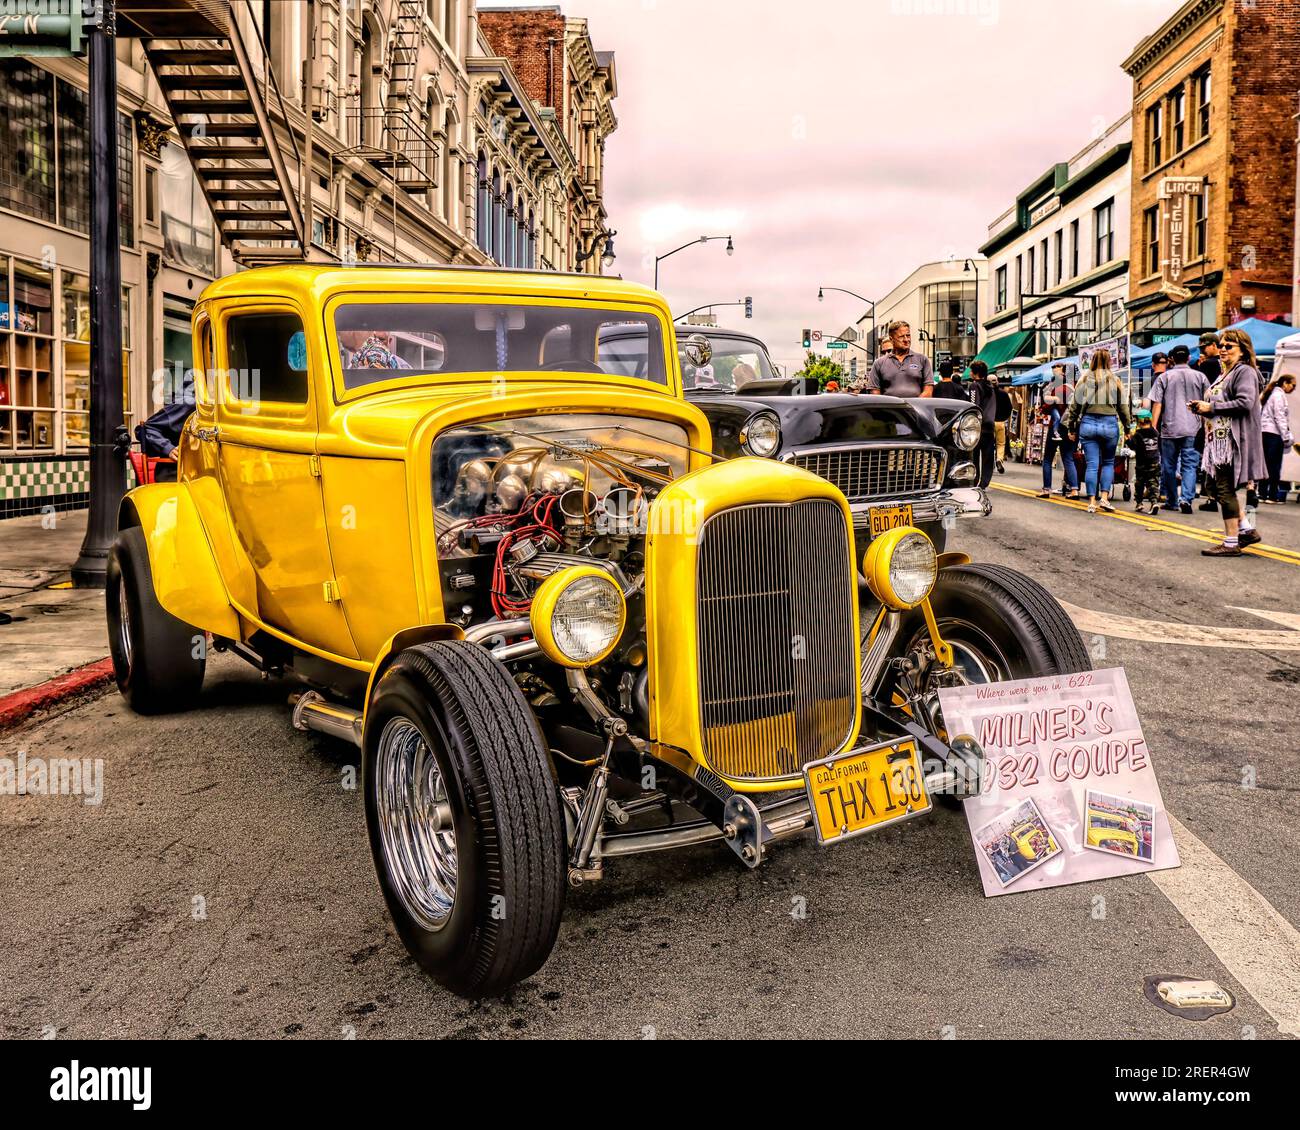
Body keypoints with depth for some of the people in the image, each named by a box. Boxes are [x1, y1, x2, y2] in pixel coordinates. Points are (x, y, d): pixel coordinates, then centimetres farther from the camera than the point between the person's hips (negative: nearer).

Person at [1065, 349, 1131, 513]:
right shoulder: (1115, 380, 2)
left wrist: (1071, 427, 11)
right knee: (1108, 462, 14)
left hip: (1088, 423, 0)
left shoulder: (1085, 379, 2)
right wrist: (1127, 427, 14)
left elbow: (1075, 405, 3)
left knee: (1091, 464, 2)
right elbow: (1123, 407, 5)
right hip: (1110, 423, 0)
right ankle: (1104, 497, 3)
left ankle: (1092, 502, 2)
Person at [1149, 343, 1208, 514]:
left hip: (1169, 429, 0)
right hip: (1192, 429, 0)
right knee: (1189, 465, 0)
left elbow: (1157, 404, -2)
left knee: (1169, 466, 10)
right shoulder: (1199, 376, 5)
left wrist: (1153, 427, 0)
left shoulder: (1164, 377, 3)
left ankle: (1172, 502, 17)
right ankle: (1186, 499, -17)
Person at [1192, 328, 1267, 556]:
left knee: (1226, 489, -8)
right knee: (1220, 486, 12)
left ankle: (1231, 543, -3)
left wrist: (1211, 407, -16)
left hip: (1233, 440, -10)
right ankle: (1246, 529, 21)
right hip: (1220, 439, 10)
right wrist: (1202, 407, 6)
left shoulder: (1244, 371, -9)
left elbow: (1245, 403, -22)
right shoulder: (1226, 374, 21)